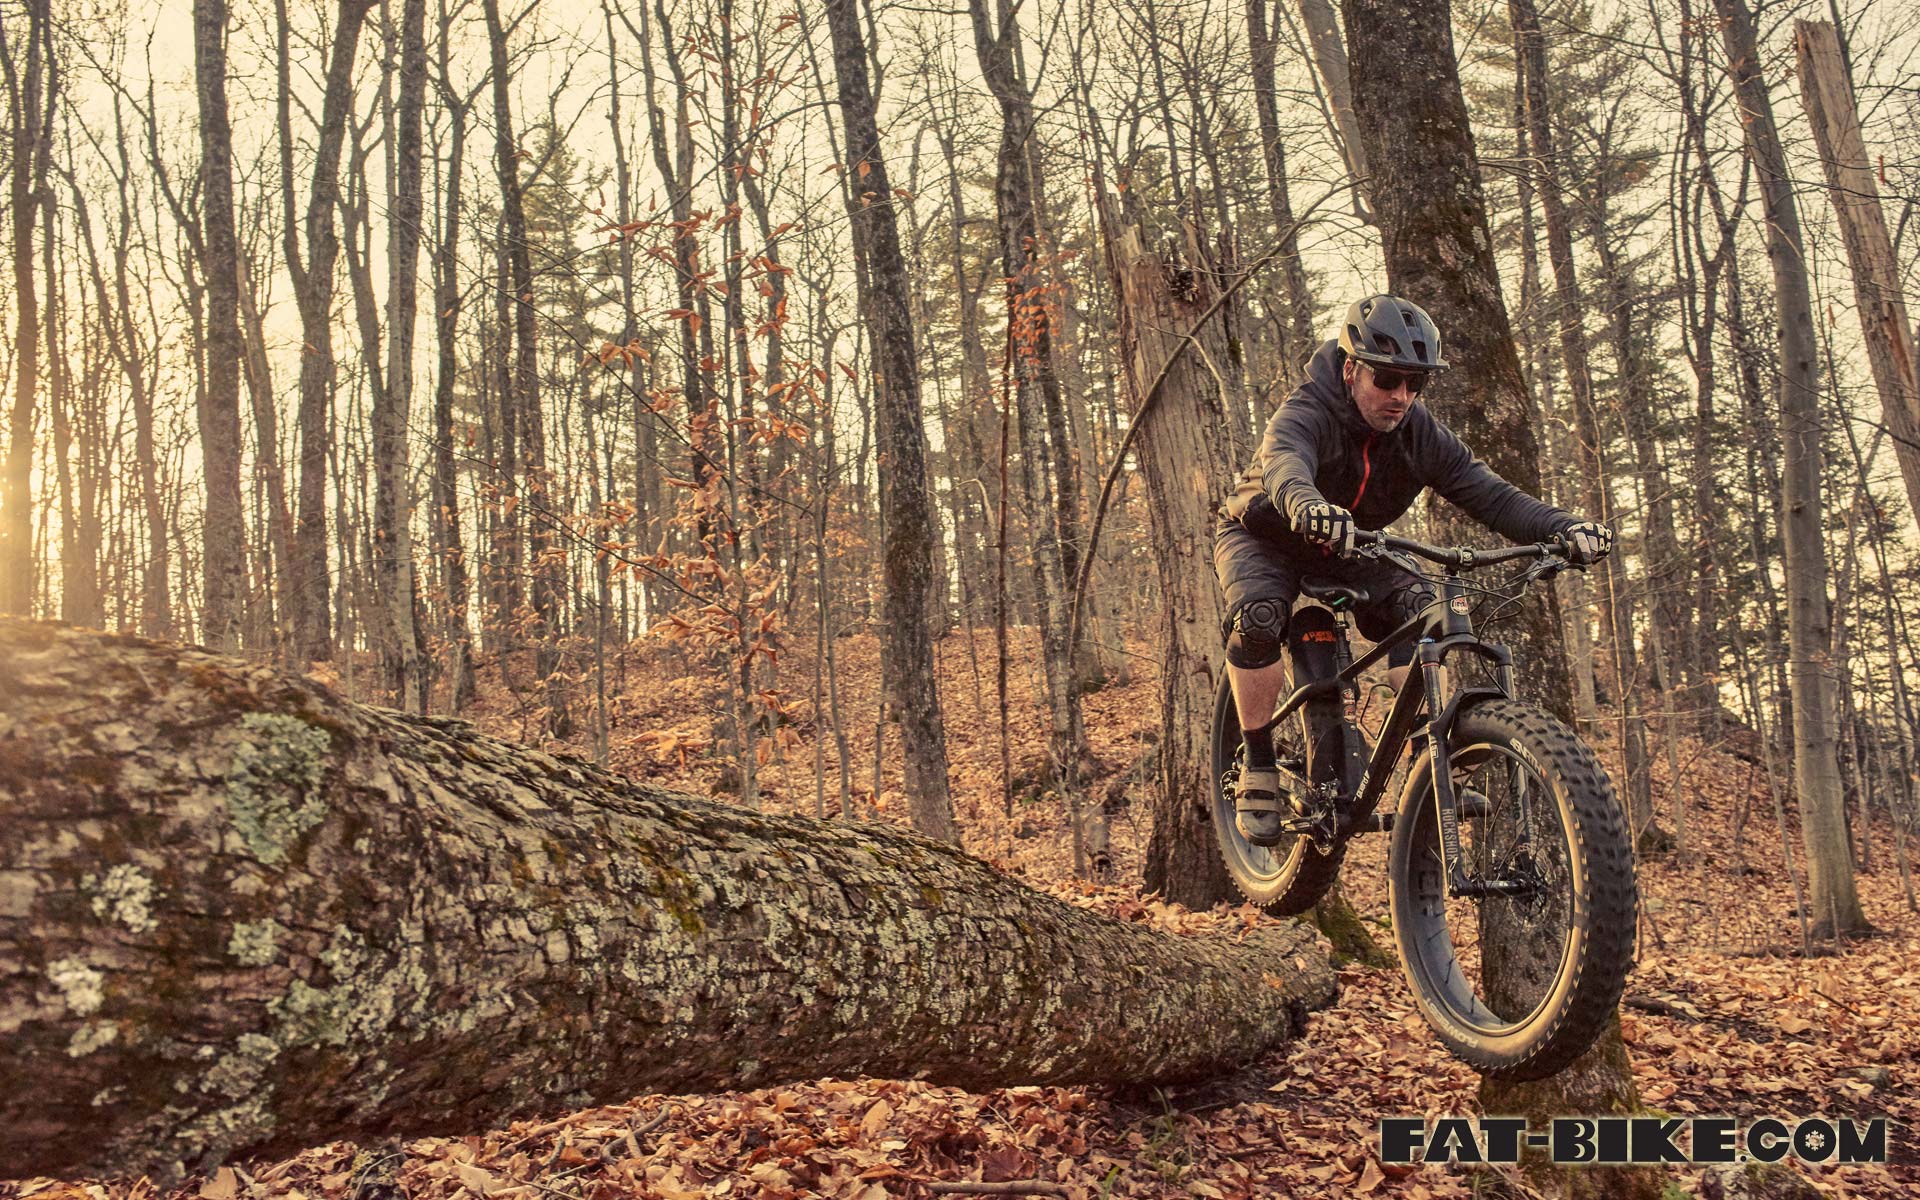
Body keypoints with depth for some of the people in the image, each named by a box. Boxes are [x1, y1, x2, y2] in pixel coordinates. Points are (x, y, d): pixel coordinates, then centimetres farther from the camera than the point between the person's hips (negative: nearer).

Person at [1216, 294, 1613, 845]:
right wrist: (1309, 508, -77)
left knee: (1418, 607, -23)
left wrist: (1563, 527, -43)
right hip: (1264, 537, -4)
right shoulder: (1305, 414, -31)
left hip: (1347, 549, 4)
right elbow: (1284, 467, -53)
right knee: (1259, 620, -33)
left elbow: (1490, 493, -24)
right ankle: (1258, 768, -16)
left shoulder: (1421, 434, -17)